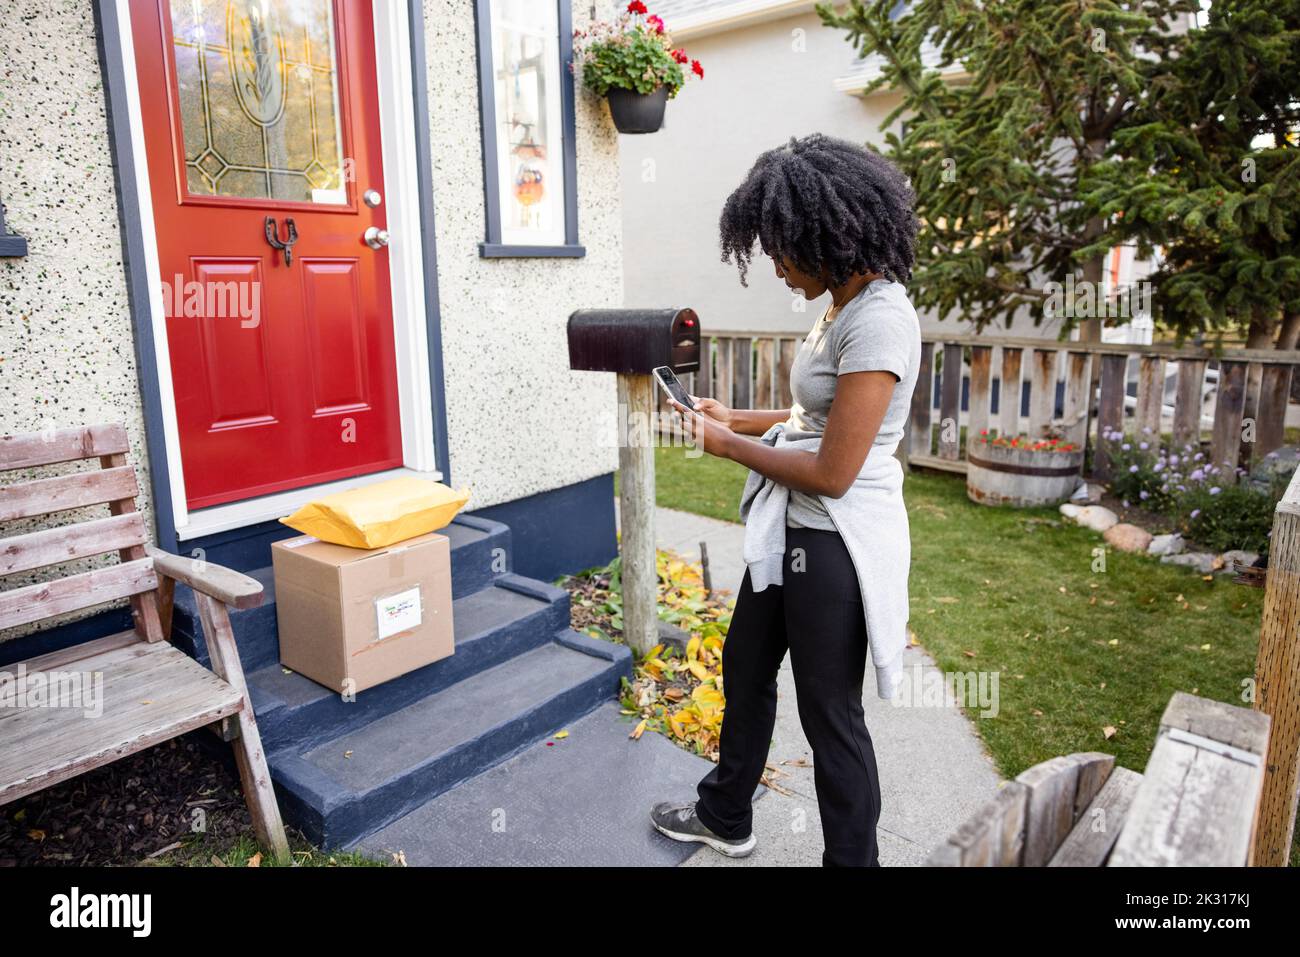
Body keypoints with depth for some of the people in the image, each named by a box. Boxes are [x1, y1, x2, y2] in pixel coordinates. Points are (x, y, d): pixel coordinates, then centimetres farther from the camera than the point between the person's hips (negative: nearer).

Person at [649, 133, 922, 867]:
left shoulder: (878, 323, -23)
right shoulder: (846, 306, 6)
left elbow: (833, 473, -24)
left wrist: (730, 447, -12)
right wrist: (738, 418, 10)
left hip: (837, 542, -10)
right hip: (795, 529, 10)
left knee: (831, 712, 9)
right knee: (746, 664, 23)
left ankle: (852, 858, 35)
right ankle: (726, 817, 47)